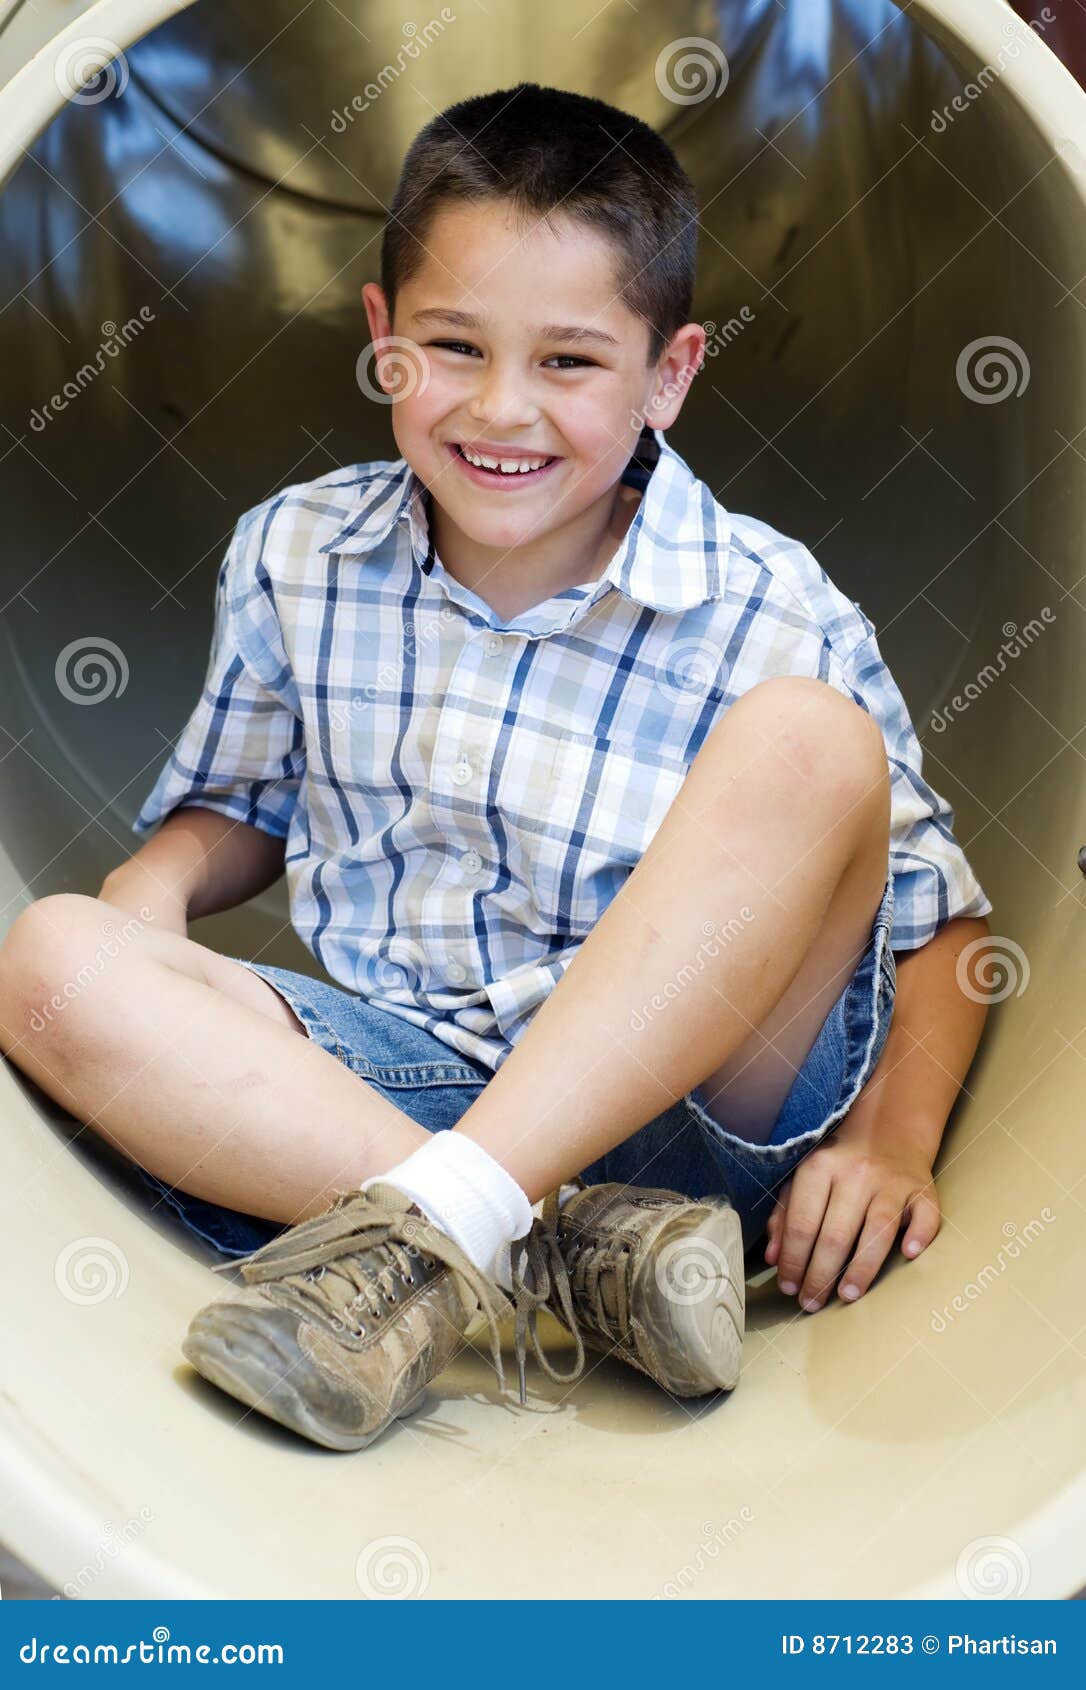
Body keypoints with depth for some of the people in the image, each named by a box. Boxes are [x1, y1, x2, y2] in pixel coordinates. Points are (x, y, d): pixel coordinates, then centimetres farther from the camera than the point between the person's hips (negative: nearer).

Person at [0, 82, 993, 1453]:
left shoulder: (771, 619, -8)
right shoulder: (292, 559, 1)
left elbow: (941, 917, 0)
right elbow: (240, 802, 18)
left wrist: (893, 1136, -16)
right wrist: (156, 882, -5)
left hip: (689, 1099, -2)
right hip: (386, 1077, 3)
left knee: (806, 742, -28)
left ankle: (431, 1231, -32)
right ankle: (579, 1251, -31)